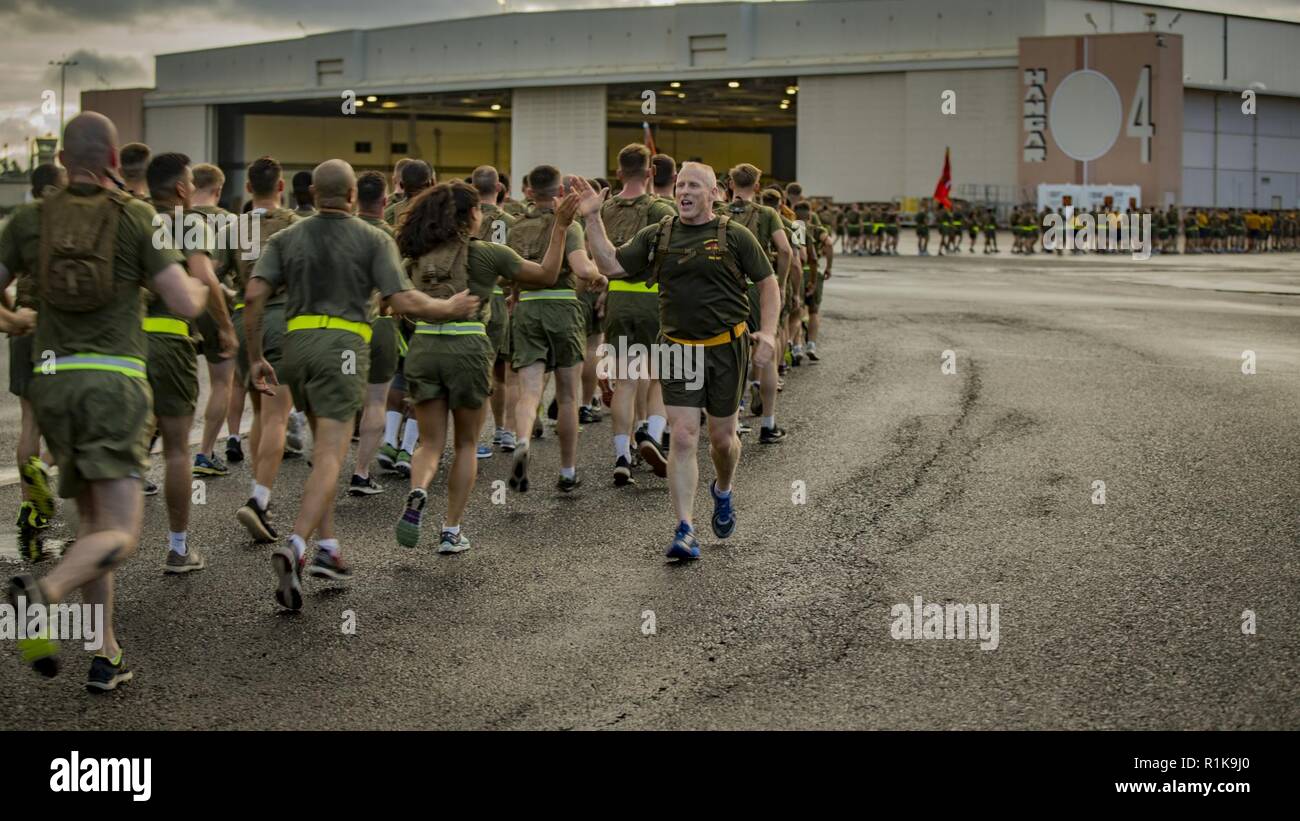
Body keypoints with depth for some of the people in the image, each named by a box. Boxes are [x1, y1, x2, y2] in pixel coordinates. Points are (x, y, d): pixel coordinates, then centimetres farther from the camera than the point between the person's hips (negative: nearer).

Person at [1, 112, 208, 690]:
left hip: (53, 380, 4)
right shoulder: (135, 218, -2)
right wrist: (200, 285, 19)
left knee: (93, 523, 17)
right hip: (114, 381, -4)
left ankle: (107, 656, 15)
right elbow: (186, 304, -5)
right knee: (120, 536, -7)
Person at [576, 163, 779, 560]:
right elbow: (611, 264, 3)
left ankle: (723, 491, 43)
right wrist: (593, 219, -6)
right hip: (679, 350, 1)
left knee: (722, 438, 10)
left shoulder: (735, 236, -2)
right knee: (683, 438, -8)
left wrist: (768, 332, -8)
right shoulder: (656, 236, 5)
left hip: (727, 348, -1)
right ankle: (685, 531, -7)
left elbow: (768, 283, 3)